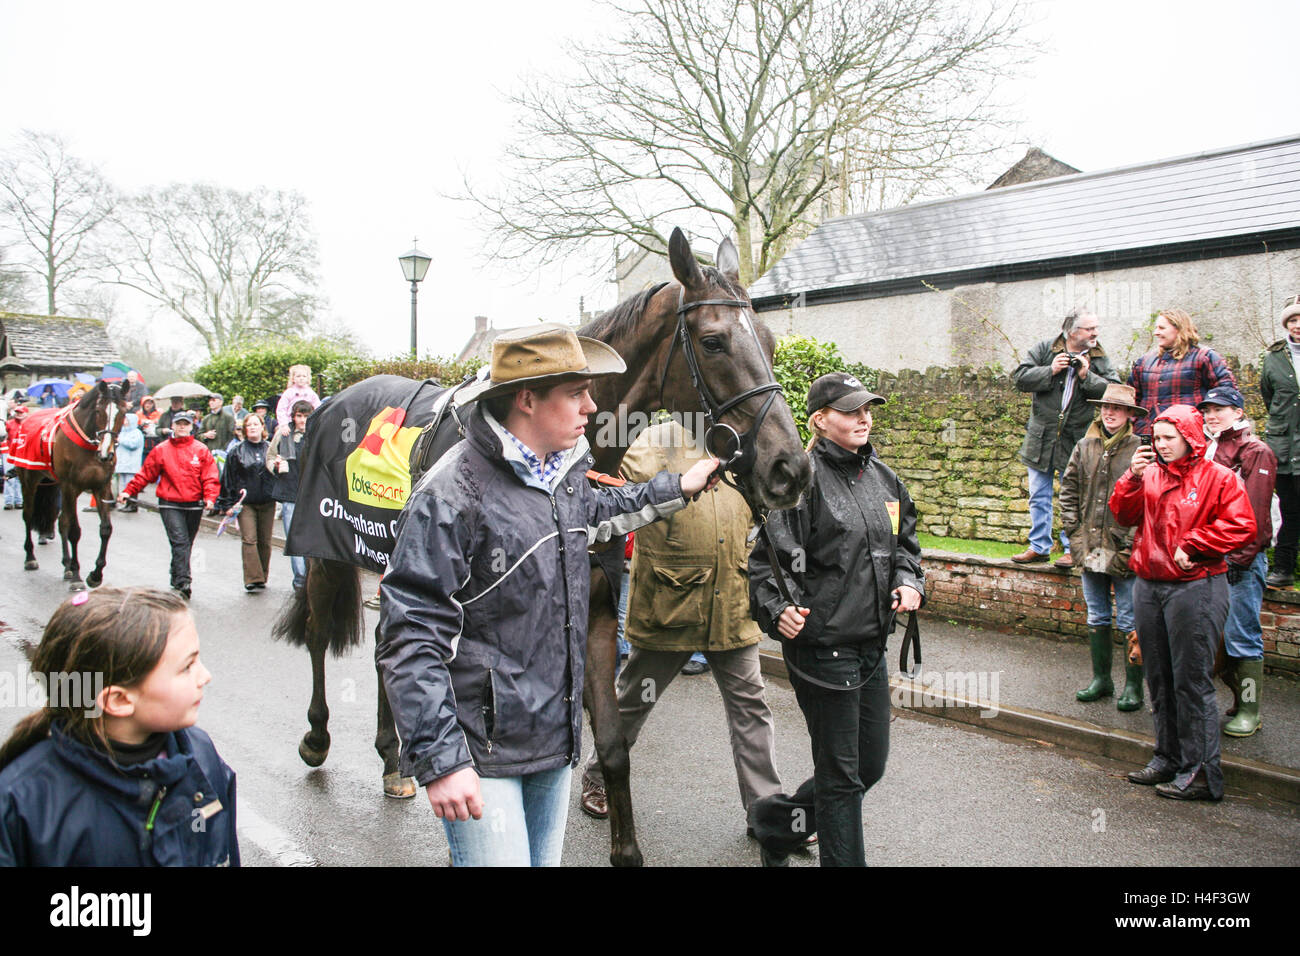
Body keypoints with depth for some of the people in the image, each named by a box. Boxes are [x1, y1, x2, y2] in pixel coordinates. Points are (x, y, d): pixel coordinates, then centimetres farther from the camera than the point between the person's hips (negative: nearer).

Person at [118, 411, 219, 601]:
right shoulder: (161, 450, 4)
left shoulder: (201, 450, 4)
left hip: (194, 505, 2)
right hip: (170, 505, -2)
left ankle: (177, 581, 28)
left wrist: (210, 497, -15)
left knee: (186, 545, 12)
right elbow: (145, 475, 7)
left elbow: (210, 477, 0)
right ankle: (182, 584, -20)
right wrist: (128, 492, -1)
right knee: (180, 542, -15)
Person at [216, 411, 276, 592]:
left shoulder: (270, 450, 8)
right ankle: (252, 579, -13)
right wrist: (228, 504, 0)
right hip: (245, 503, -2)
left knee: (265, 541, 6)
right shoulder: (237, 451, 3)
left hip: (267, 502, 2)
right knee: (249, 540, -11)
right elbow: (229, 478, 3)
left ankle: (262, 577, 16)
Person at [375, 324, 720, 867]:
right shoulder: (451, 495, -20)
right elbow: (409, 640, -21)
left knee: (545, 859, 20)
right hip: (480, 752, -8)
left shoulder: (566, 473, 5)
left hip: (556, 739, 8)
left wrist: (677, 489, 29)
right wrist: (439, 761, -23)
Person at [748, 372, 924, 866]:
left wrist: (908, 581, 3)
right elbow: (769, 557, -15)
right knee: (841, 773, 3)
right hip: (823, 644, -8)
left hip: (872, 643, 8)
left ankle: (778, 815, 38)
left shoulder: (882, 477, 9)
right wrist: (778, 609, -30)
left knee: (872, 764, 19)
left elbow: (904, 542, 21)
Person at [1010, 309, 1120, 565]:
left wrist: (1087, 377, -17)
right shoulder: (1045, 349, 0)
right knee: (1039, 495, 8)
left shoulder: (1100, 358, 2)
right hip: (1042, 437, 1)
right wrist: (1050, 371, -17)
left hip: (1076, 439, -1)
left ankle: (1072, 549, 14)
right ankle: (1039, 546, 19)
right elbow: (1019, 377, -6)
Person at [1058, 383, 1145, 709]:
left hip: (1124, 549, -5)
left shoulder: (1139, 450, -7)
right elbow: (1068, 490, 13)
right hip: (1090, 547, 5)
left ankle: (1133, 686, 14)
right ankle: (1101, 679, 27)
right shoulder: (1085, 447, 7)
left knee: (1130, 622, 2)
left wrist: (1131, 544, -12)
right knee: (1097, 618, 14)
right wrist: (1074, 531, 6)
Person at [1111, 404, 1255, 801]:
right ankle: (1168, 758, 24)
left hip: (1196, 587, -6)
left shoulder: (1218, 478, -4)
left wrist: (1191, 546, -15)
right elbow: (1125, 514, 5)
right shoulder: (1150, 475, 12)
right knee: (1160, 679, 13)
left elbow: (1240, 527, -13)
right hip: (1148, 586, 6)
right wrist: (1133, 478, -9)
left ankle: (1201, 771, 3)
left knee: (1192, 681, -5)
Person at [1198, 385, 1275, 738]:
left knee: (1242, 636, -2)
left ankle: (1248, 709, 7)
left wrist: (1238, 556, -15)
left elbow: (1254, 512, -10)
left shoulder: (1256, 453, -3)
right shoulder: (1204, 451, 16)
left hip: (1241, 561, -6)